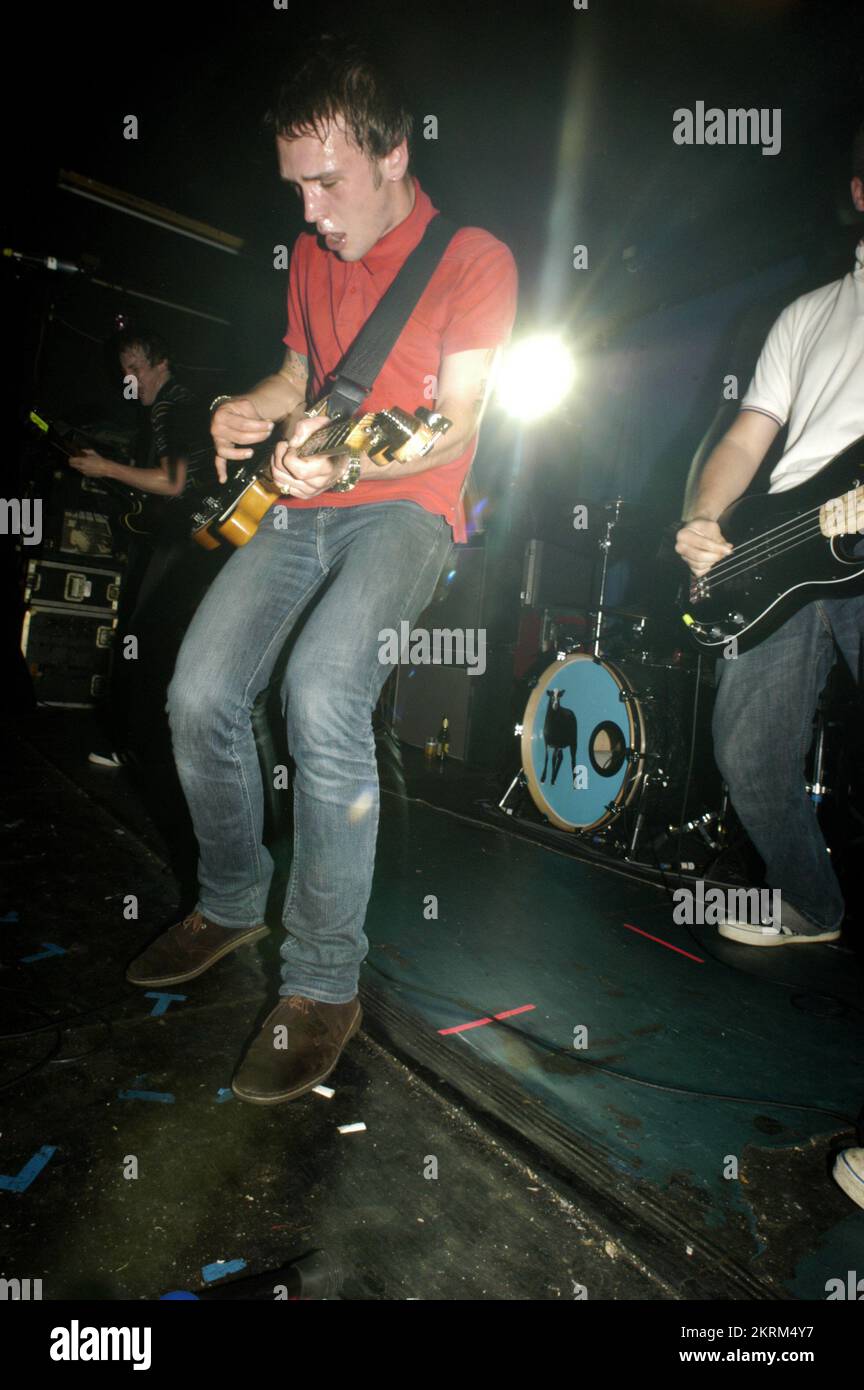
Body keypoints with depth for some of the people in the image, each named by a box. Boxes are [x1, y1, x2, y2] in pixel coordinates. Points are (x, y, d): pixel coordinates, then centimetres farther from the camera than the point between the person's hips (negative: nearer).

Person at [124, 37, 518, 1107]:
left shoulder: (472, 258, 0)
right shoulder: (313, 252, 20)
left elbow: (457, 430, -9)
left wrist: (343, 460, -25)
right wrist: (249, 411, 5)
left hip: (404, 507, -6)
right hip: (299, 506, 6)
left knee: (322, 688, -33)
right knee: (198, 694, -14)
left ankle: (323, 981, -17)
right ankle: (232, 905, 13)